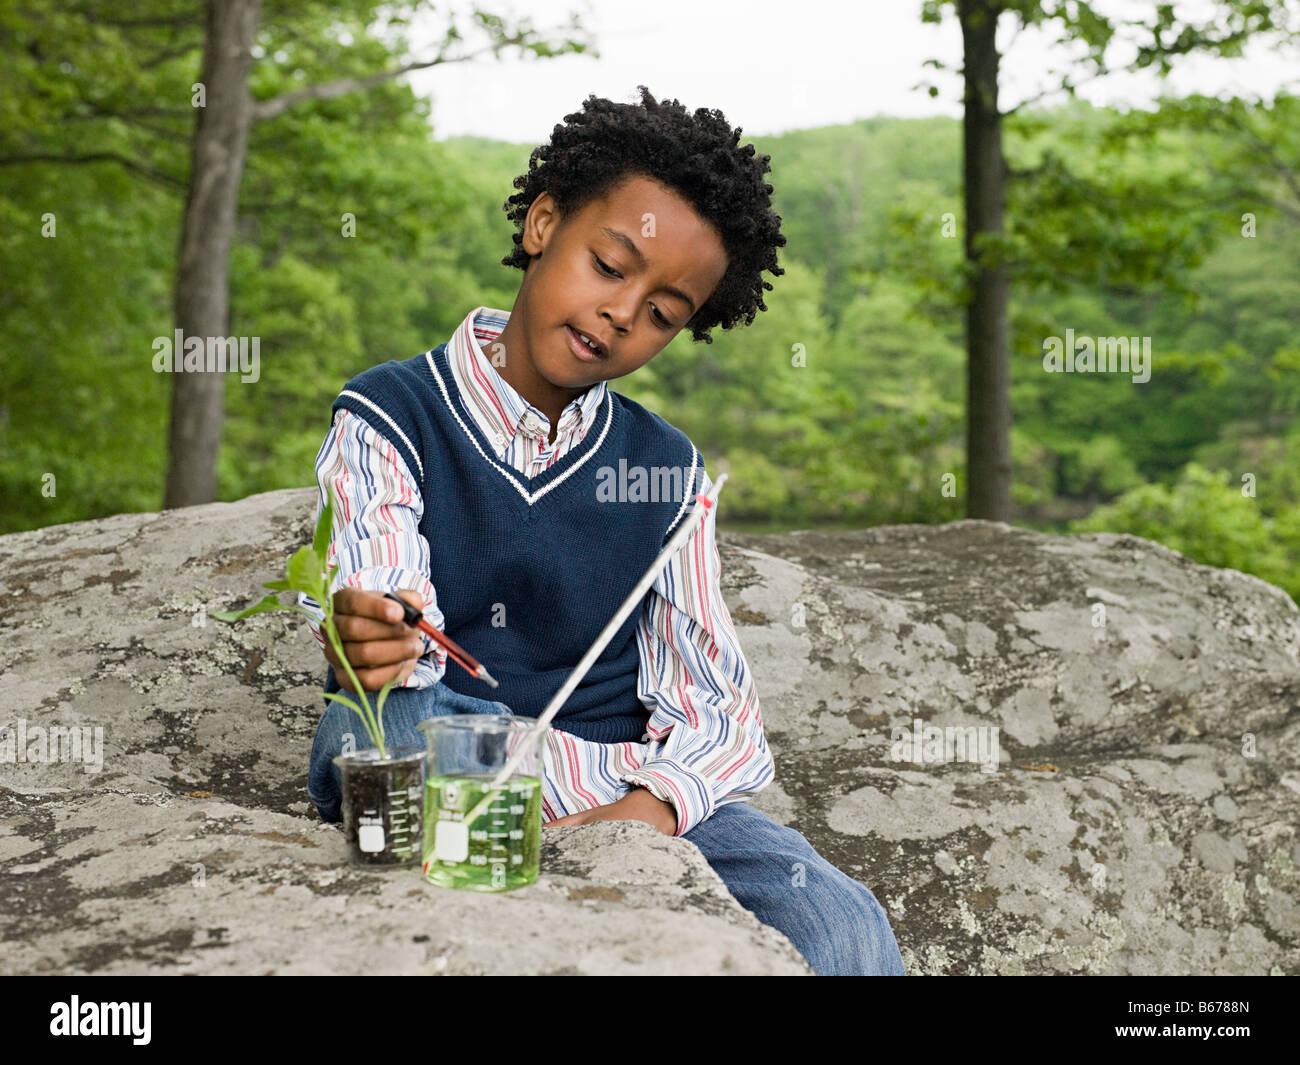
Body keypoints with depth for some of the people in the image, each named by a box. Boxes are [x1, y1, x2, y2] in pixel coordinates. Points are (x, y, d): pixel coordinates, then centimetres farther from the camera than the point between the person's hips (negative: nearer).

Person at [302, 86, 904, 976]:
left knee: (843, 931, -24)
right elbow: (394, 630, -16)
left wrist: (651, 806, -20)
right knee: (383, 722, -36)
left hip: (639, 793, 2)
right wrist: (375, 641, -41)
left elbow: (714, 702, 2)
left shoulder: (667, 469, 11)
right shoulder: (389, 417, 2)